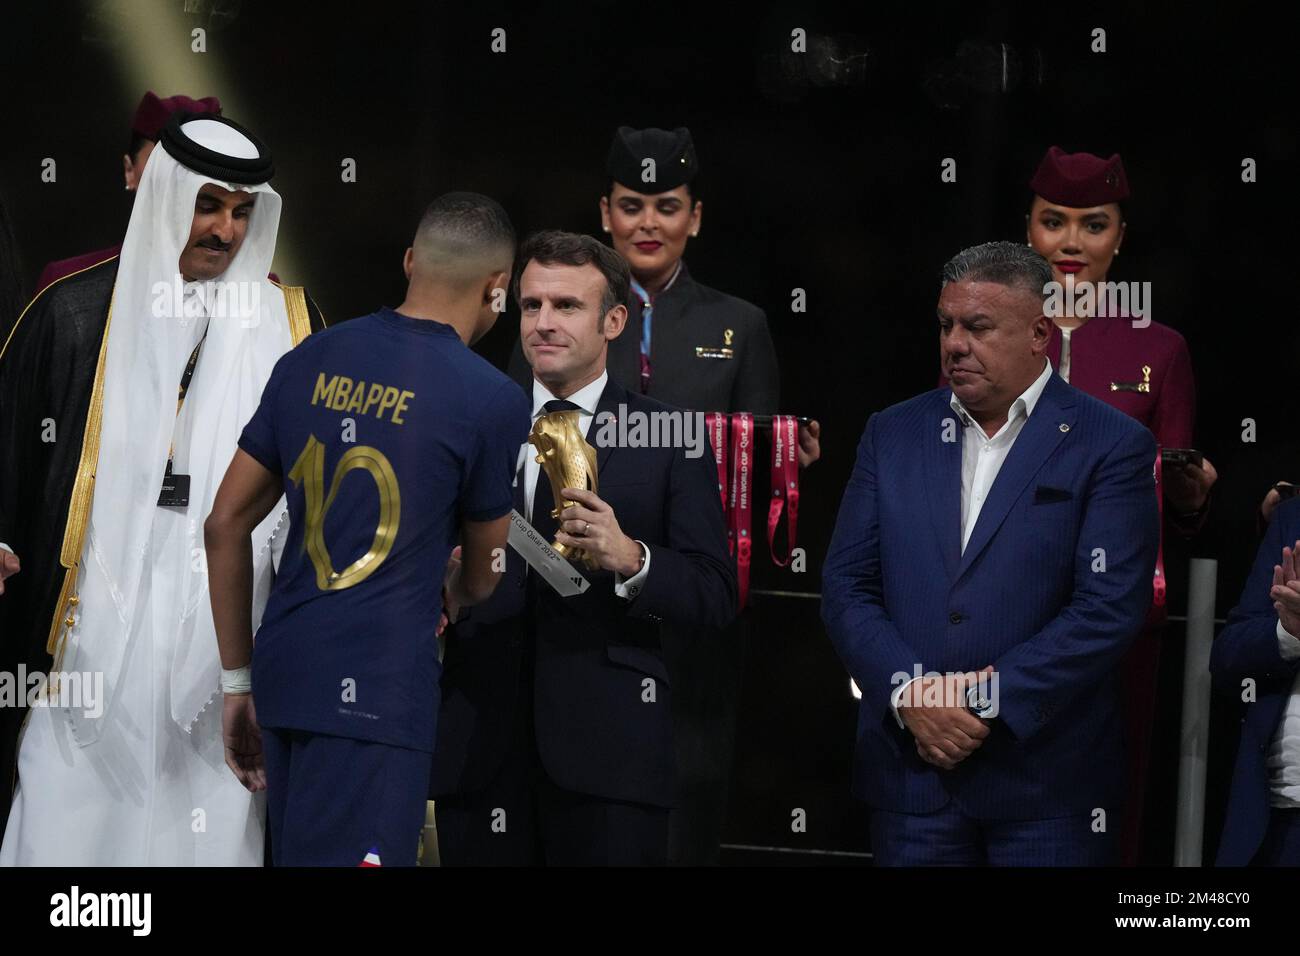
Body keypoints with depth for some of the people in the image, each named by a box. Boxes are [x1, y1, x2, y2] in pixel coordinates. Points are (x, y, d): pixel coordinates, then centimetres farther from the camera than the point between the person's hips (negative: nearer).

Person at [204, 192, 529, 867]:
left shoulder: (310, 361, 9)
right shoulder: (493, 401, -6)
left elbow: (226, 524, 11)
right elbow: (482, 576, 10)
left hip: (282, 673, 6)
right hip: (375, 689, -6)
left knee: (294, 855, 16)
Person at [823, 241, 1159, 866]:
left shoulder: (1112, 446, -2)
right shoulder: (894, 434, 10)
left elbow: (1110, 608, -10)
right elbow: (846, 587, 5)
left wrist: (988, 699, -14)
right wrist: (909, 694, -10)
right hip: (910, 772, 3)